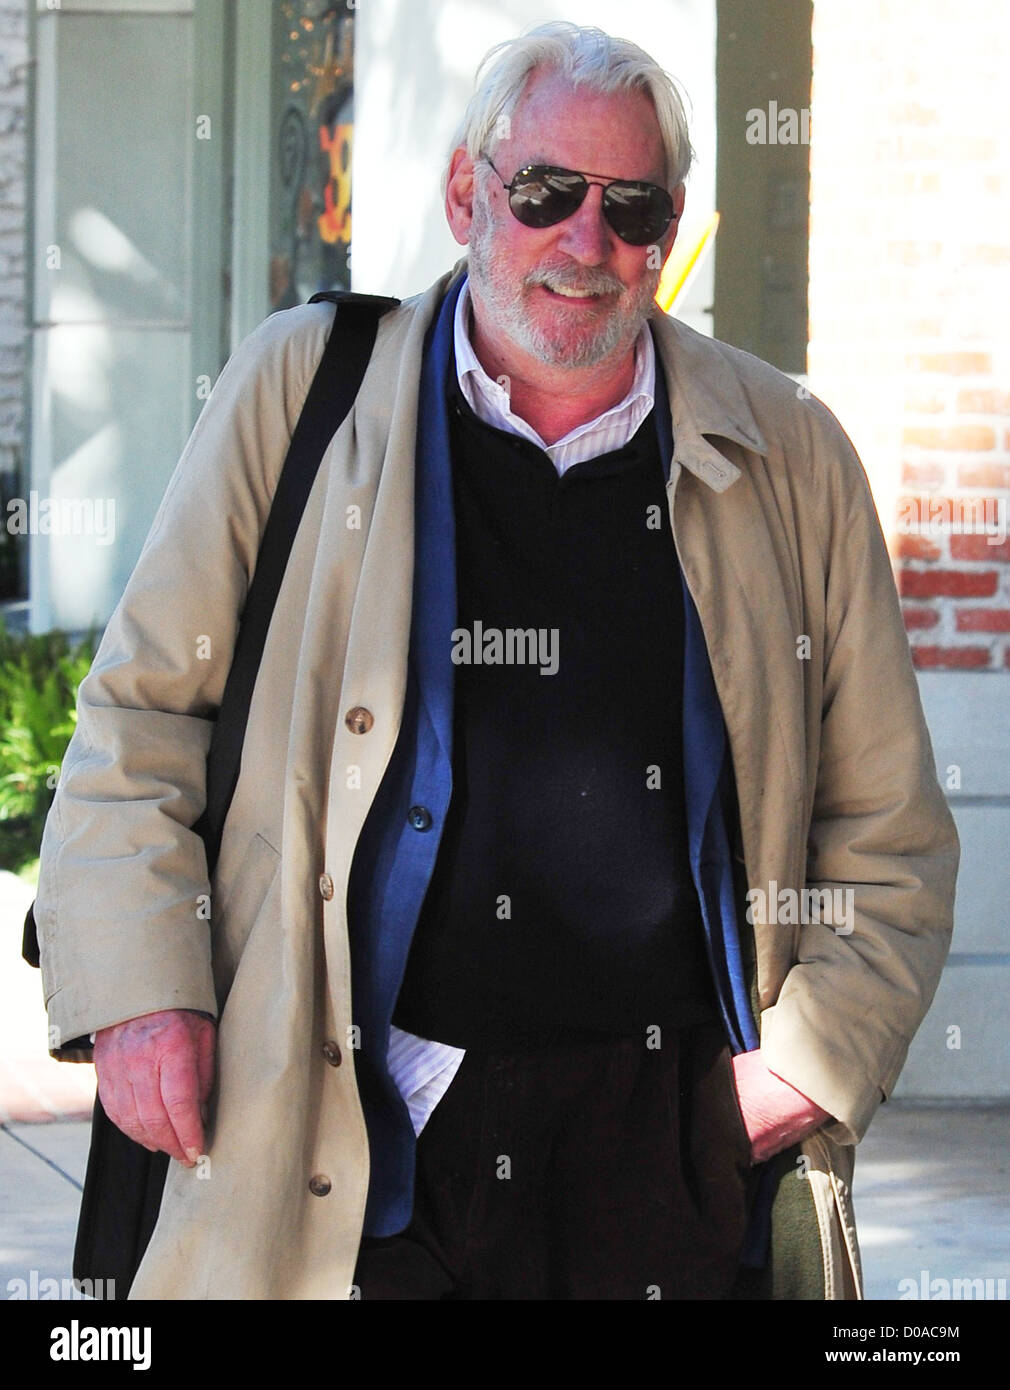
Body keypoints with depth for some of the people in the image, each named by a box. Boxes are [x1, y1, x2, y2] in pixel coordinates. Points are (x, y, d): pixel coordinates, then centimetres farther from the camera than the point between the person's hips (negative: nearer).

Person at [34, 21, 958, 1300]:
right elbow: (142, 714, 7)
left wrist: (813, 1052, 0)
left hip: (672, 1135, 1)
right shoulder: (299, 394, 4)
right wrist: (137, 991, -4)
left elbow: (887, 831, 13)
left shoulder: (788, 456, 7)